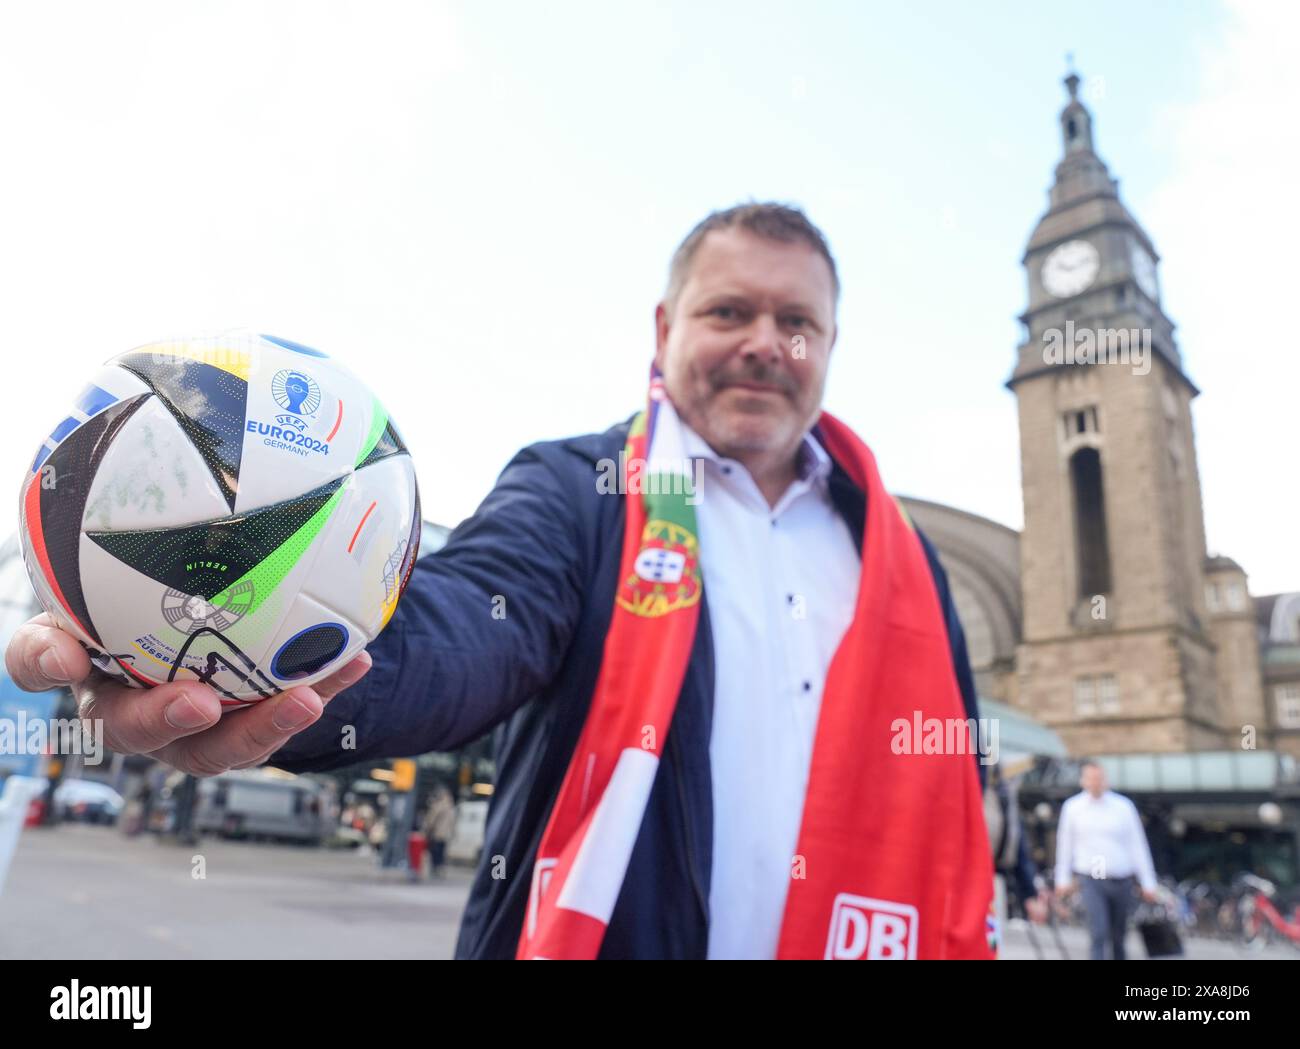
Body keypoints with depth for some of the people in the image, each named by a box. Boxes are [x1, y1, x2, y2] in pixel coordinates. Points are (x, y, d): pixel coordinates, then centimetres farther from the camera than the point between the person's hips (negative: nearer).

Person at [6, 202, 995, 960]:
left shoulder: (900, 554, 7)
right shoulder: (572, 488, -5)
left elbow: (951, 797, 9)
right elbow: (477, 618, -25)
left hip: (860, 933, 4)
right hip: (598, 933, -3)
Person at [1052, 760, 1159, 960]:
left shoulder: (1123, 806, -2)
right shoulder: (1072, 807, -2)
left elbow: (1138, 845, 1)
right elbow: (1065, 844, 8)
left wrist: (1148, 883, 1)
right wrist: (1063, 879, 13)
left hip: (1121, 880, 2)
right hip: (1091, 880, -1)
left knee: (1118, 935, 14)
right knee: (1099, 933, -12)